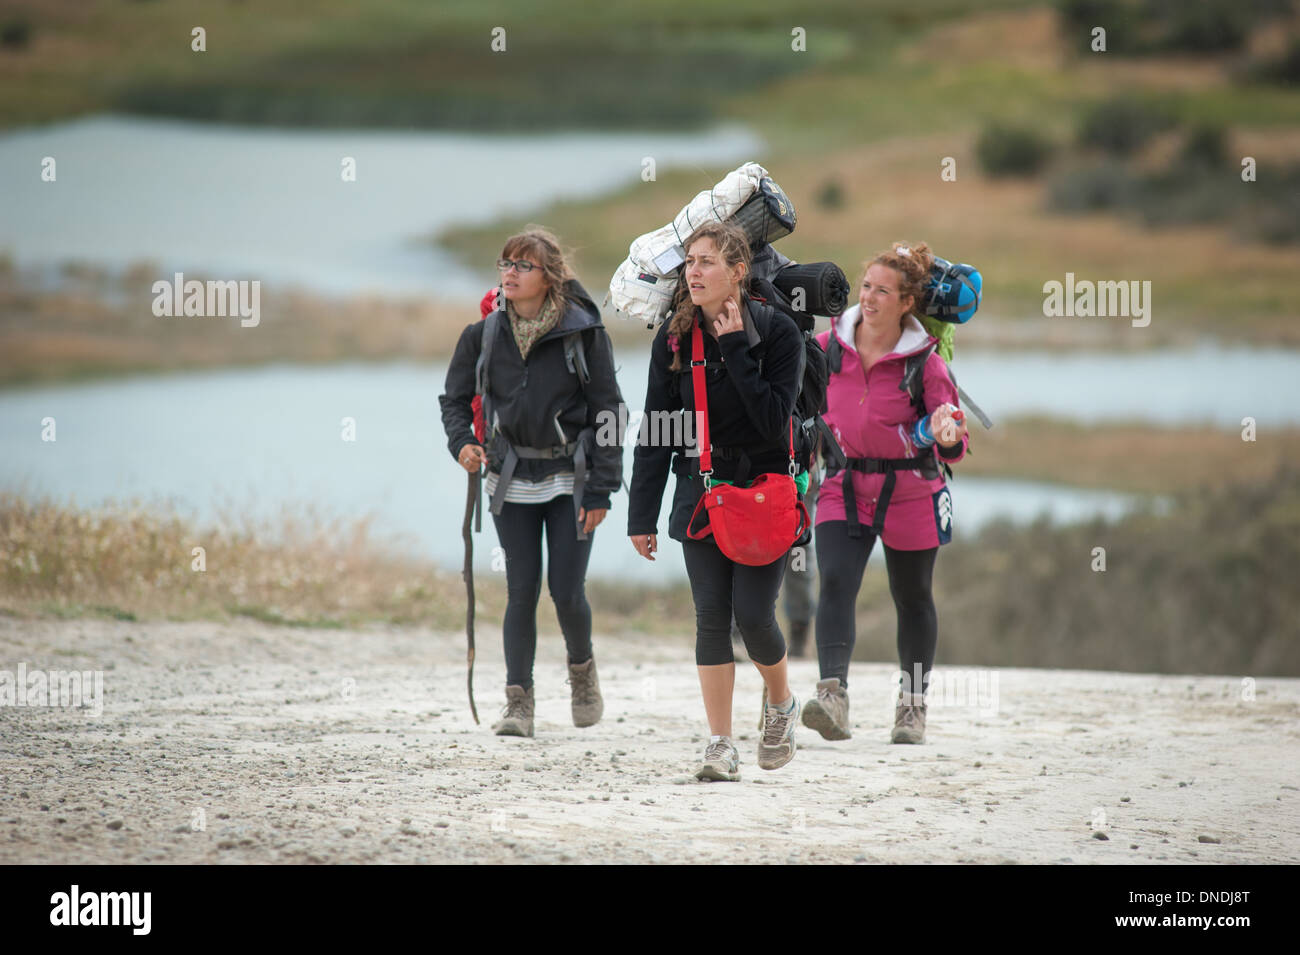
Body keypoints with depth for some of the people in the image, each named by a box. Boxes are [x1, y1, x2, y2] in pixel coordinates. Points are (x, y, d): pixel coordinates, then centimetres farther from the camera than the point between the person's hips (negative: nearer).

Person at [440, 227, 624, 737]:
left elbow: (608, 411, -5)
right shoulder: (485, 335, 1)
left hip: (570, 479, -2)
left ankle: (582, 666, 26)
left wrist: (601, 489, -8)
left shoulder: (583, 332, -7)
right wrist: (463, 442, -10)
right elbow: (455, 398, 12)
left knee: (567, 591, -5)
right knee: (521, 591, -1)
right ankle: (518, 703, 5)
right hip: (512, 480, 2)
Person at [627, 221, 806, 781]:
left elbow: (773, 420, -18)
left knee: (753, 613, -8)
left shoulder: (776, 332, -8)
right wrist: (642, 516, 1)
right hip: (701, 492, 3)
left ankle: (781, 703, 23)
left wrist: (737, 351, -19)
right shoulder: (674, 339, 1)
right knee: (712, 618, -2)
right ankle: (721, 747, 3)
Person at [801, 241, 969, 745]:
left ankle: (912, 705, 31)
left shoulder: (925, 363, -10)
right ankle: (833, 695, -31)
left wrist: (948, 435, -35)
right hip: (845, 487, 1)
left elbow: (954, 447, -14)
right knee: (836, 583, -20)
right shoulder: (828, 348, -3)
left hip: (909, 490, -1)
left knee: (911, 596, 14)